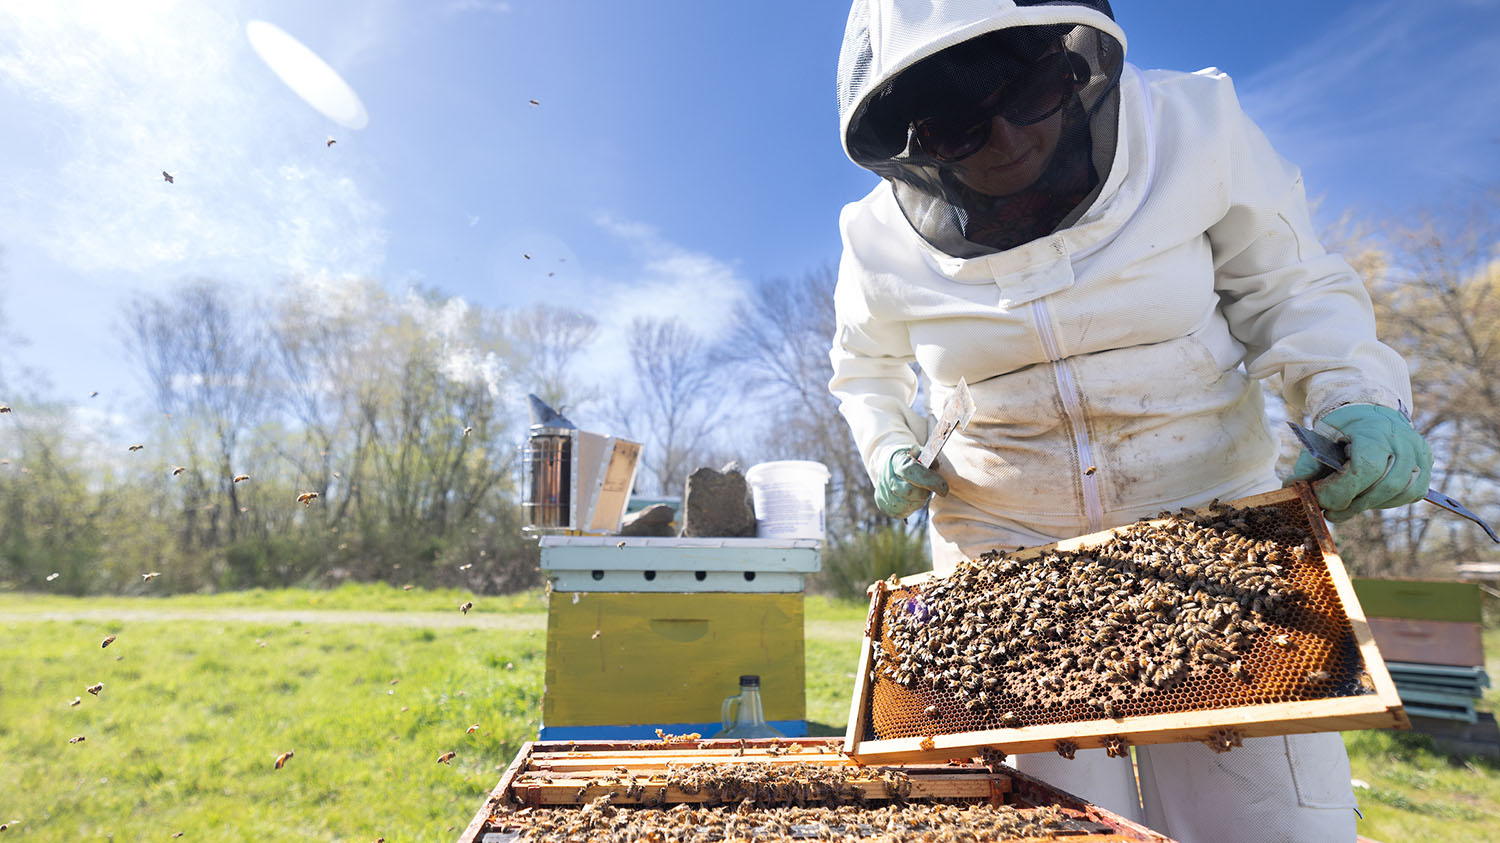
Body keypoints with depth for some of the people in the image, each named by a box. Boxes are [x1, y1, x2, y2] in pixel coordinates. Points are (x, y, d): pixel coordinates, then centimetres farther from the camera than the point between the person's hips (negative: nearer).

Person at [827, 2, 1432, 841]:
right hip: (1007, 554, 1)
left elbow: (1294, 288, 3)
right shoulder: (884, 241, -5)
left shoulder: (1194, 127, -9)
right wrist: (891, 450, -2)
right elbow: (869, 369, 16)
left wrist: (1357, 393, -15)